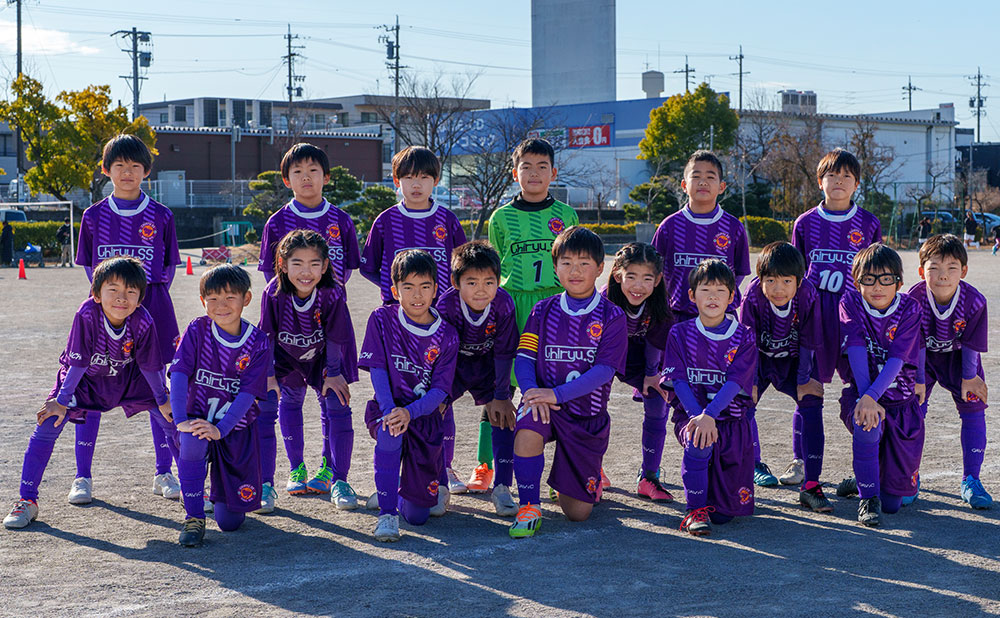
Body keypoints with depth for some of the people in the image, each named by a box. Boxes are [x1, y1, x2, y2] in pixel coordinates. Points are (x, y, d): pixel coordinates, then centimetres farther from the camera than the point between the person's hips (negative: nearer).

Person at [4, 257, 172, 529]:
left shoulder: (143, 322, -28)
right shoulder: (87, 314, -34)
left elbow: (150, 365, -13)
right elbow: (77, 362, -25)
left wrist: (163, 401, -3)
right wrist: (61, 401, -20)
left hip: (128, 377, 2)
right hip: (84, 377, -1)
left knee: (171, 417, -6)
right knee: (48, 425, -16)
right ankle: (27, 500, -5)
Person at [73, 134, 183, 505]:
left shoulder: (161, 216, 4)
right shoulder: (94, 216, 5)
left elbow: (169, 265, 10)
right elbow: (87, 264, 11)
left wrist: (151, 292, 1)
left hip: (151, 304, 0)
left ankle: (163, 474, 13)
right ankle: (82, 477, 7)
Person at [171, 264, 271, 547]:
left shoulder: (258, 342, -9)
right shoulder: (196, 331, -7)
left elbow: (248, 393, -15)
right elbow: (179, 375, -15)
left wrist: (219, 429, -28)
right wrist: (181, 420, -29)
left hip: (237, 428, 0)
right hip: (199, 418, 0)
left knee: (229, 521, -3)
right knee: (192, 442, -39)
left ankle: (221, 491, 36)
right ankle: (193, 518, -18)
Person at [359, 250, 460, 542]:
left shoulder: (446, 336, -5)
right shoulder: (382, 319, -5)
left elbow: (440, 390, -11)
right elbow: (377, 369, -9)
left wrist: (409, 412, -30)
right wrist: (389, 410, -27)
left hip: (425, 418, 0)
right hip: (387, 408, 0)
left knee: (416, 516, -3)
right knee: (390, 431, -40)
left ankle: (434, 490, 36)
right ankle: (387, 512, -27)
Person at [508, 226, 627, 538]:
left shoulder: (612, 317, -6)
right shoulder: (543, 311, 3)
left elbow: (604, 371, -15)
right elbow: (524, 357, -2)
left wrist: (556, 393, -26)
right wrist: (532, 390, -24)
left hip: (588, 414, -1)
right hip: (544, 400, 1)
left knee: (577, 512, 1)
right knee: (527, 432, -38)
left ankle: (590, 474, 38)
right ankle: (528, 509, -18)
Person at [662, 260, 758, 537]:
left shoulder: (743, 337, 0)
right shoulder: (680, 333, 3)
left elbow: (735, 382, -12)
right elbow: (678, 380, -5)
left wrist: (709, 415, -27)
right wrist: (697, 416, -22)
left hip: (732, 418, 0)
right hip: (690, 413, 0)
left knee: (726, 511, -8)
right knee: (698, 441, -39)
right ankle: (696, 509, -20)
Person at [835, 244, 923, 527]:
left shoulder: (910, 309, -8)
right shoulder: (851, 302, -6)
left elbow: (897, 359, -18)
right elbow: (856, 349, -17)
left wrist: (872, 396, -32)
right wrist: (864, 398, -29)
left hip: (902, 402, 0)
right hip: (862, 393, 0)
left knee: (893, 501, -3)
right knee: (866, 424, -39)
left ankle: (863, 480, 34)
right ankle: (868, 498, -19)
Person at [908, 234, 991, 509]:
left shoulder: (974, 301, -29)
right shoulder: (914, 299, -31)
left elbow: (971, 346, -15)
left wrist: (969, 377, -9)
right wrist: (918, 380, -19)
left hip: (958, 358, 1)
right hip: (922, 357, -1)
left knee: (973, 410, -7)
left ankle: (971, 481, 3)